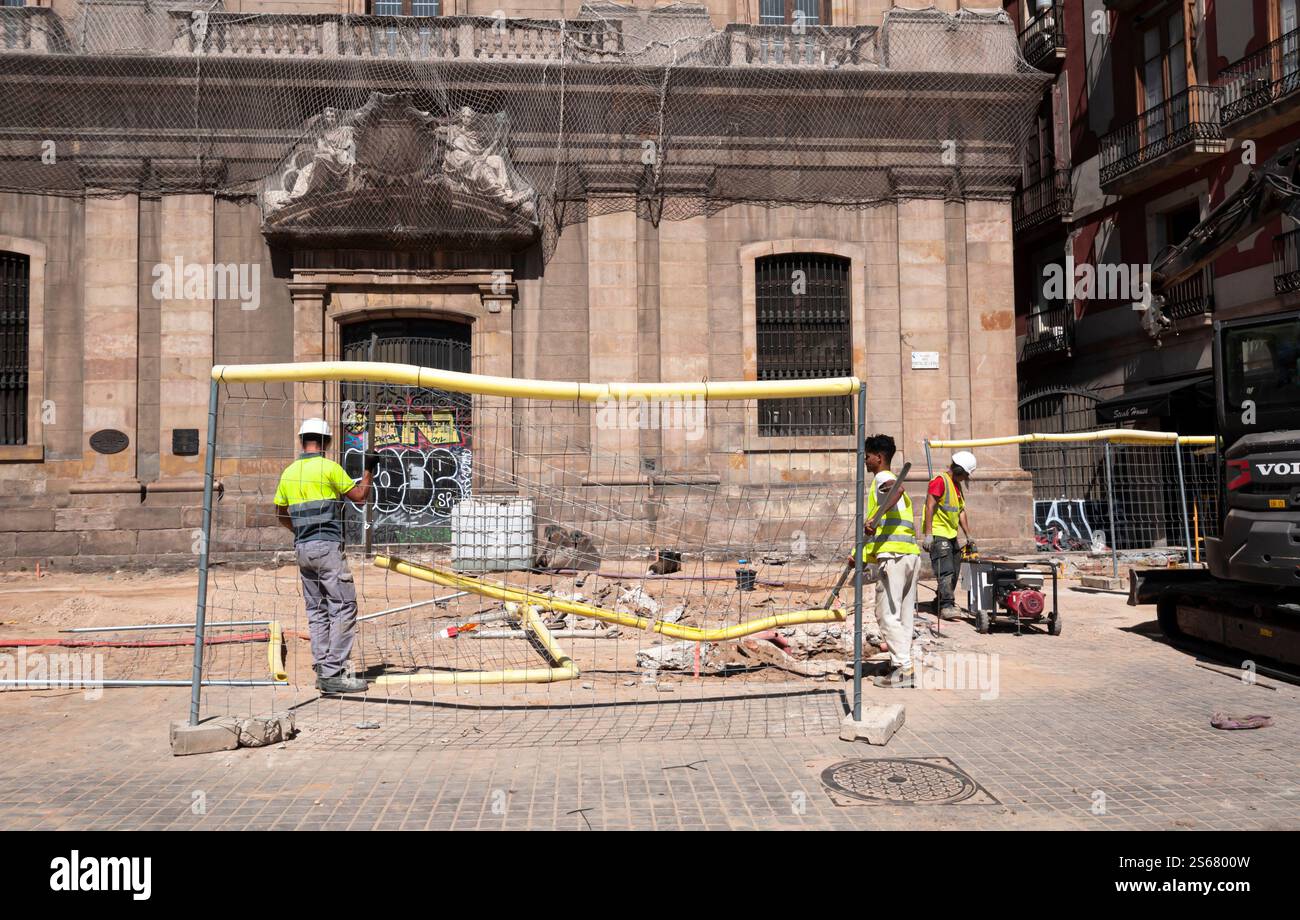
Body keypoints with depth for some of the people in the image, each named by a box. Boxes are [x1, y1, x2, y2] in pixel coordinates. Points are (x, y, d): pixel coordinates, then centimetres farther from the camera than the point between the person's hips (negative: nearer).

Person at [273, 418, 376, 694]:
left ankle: (322, 671, 13)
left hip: (302, 548, 7)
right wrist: (368, 470, 15)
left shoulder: (289, 472, 12)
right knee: (343, 608, -5)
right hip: (327, 546, -7)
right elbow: (359, 495, 1)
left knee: (317, 611, 12)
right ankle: (333, 673, -8)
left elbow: (280, 513, 21)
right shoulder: (329, 467, -8)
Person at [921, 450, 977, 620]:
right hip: (938, 534, -10)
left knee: (953, 572, 12)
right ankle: (947, 606, -15)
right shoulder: (940, 481, -12)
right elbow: (930, 506, -18)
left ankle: (940, 602, 22)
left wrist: (968, 536, 17)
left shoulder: (957, 485, 18)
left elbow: (961, 511, 22)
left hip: (951, 534, 10)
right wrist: (927, 534, -24)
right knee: (945, 572, -14)